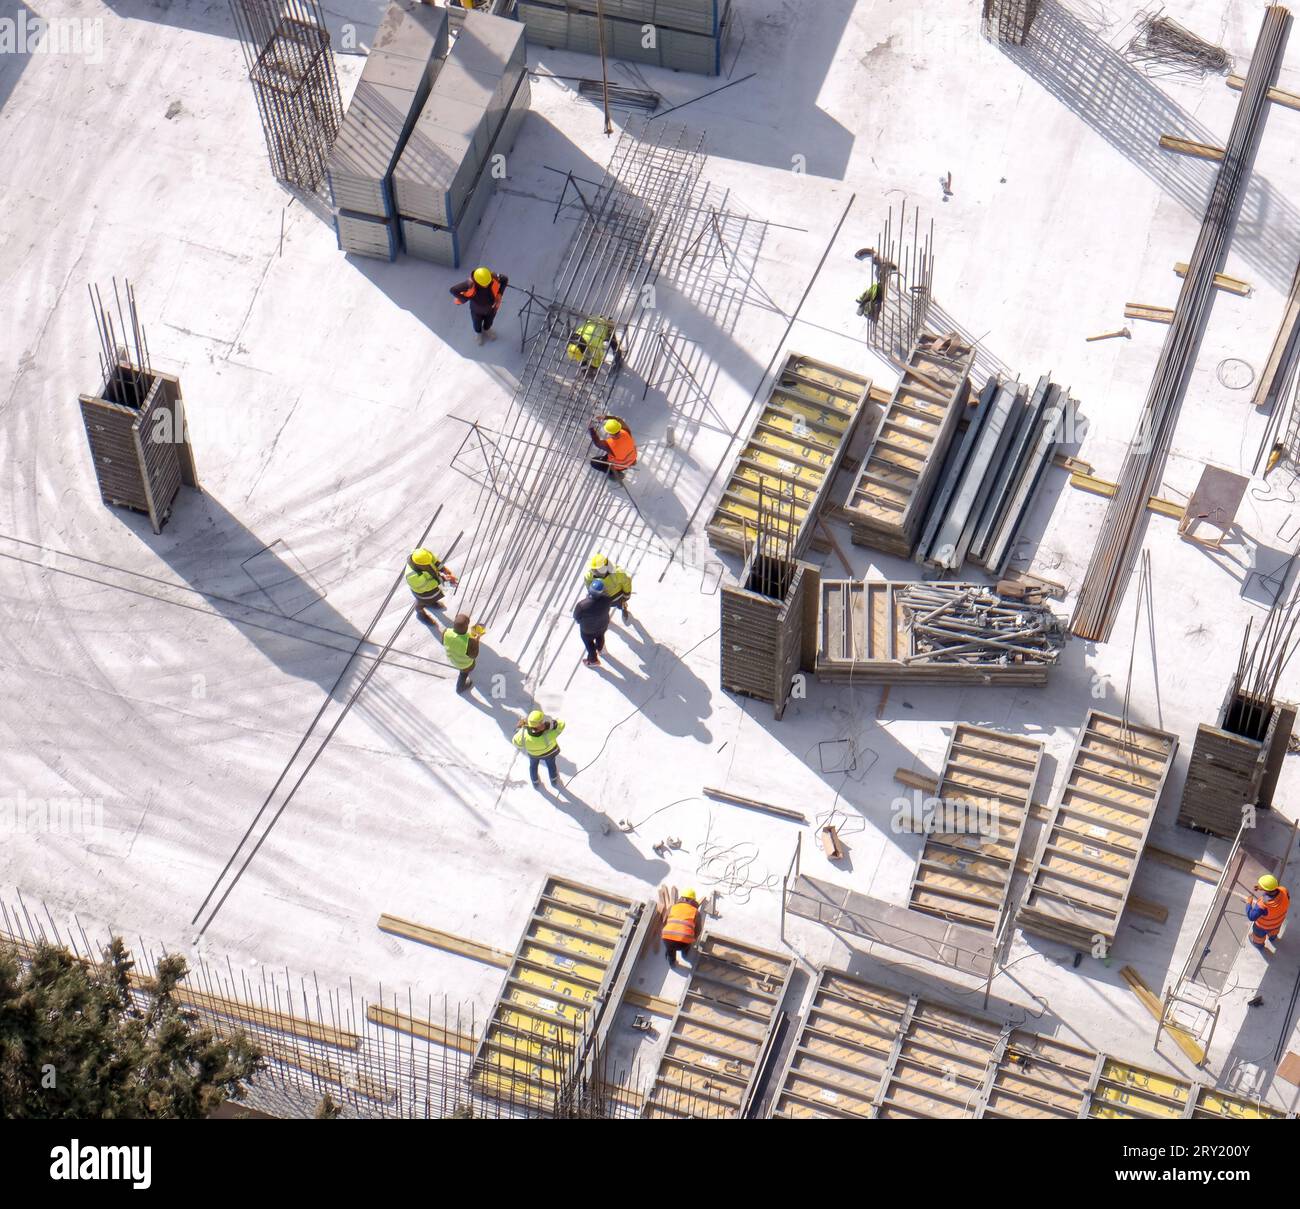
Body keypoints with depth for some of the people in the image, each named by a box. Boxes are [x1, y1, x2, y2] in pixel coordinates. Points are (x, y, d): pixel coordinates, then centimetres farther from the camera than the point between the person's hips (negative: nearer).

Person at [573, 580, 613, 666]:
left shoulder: (582, 605, -43)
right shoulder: (606, 600, -35)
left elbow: (576, 617, -24)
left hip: (587, 629, -3)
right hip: (603, 625, 3)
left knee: (588, 642, 30)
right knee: (600, 637, 37)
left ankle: (593, 660, 55)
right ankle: (599, 649, 69)